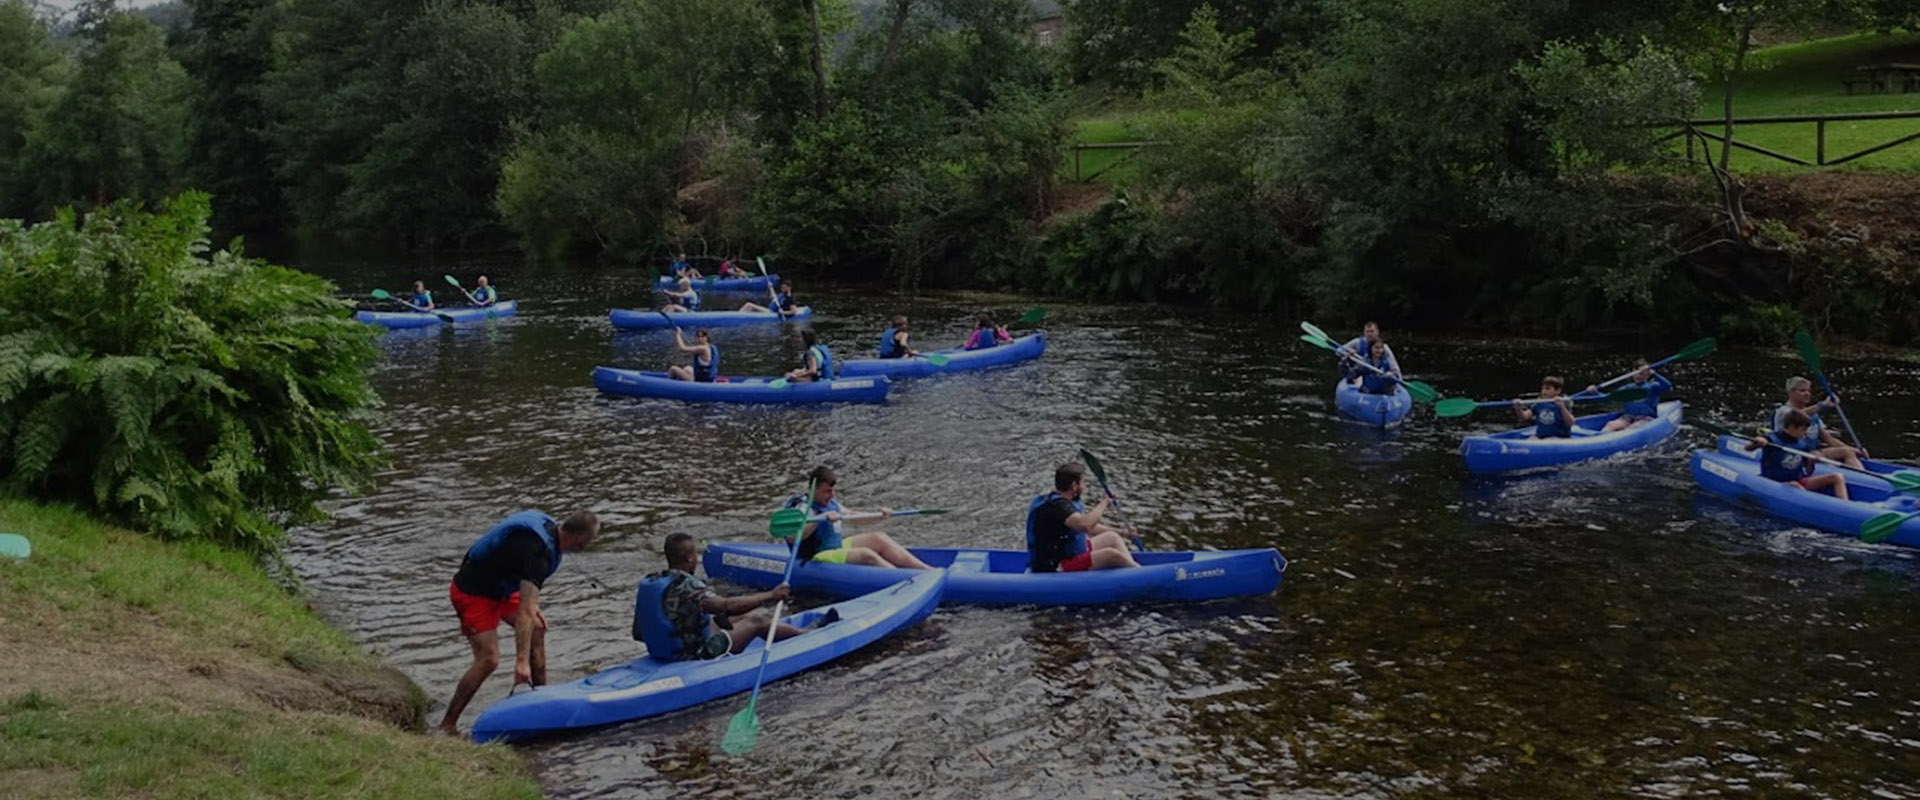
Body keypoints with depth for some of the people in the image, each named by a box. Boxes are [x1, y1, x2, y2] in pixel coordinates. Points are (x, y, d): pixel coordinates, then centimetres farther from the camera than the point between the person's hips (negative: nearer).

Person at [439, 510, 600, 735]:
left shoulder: (548, 526, -3)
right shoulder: (537, 551, -32)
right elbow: (524, 611, -36)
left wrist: (533, 606, 9)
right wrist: (521, 661, -37)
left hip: (498, 586, 10)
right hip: (472, 594, -10)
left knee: (537, 628, 13)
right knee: (488, 659, -17)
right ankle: (446, 725, -11)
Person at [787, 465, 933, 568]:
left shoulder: (832, 504, 12)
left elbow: (854, 520, 25)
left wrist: (879, 517, 11)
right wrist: (822, 518, -39)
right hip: (816, 558, -10)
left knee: (878, 539, -1)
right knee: (866, 555, -26)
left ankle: (927, 570, -7)